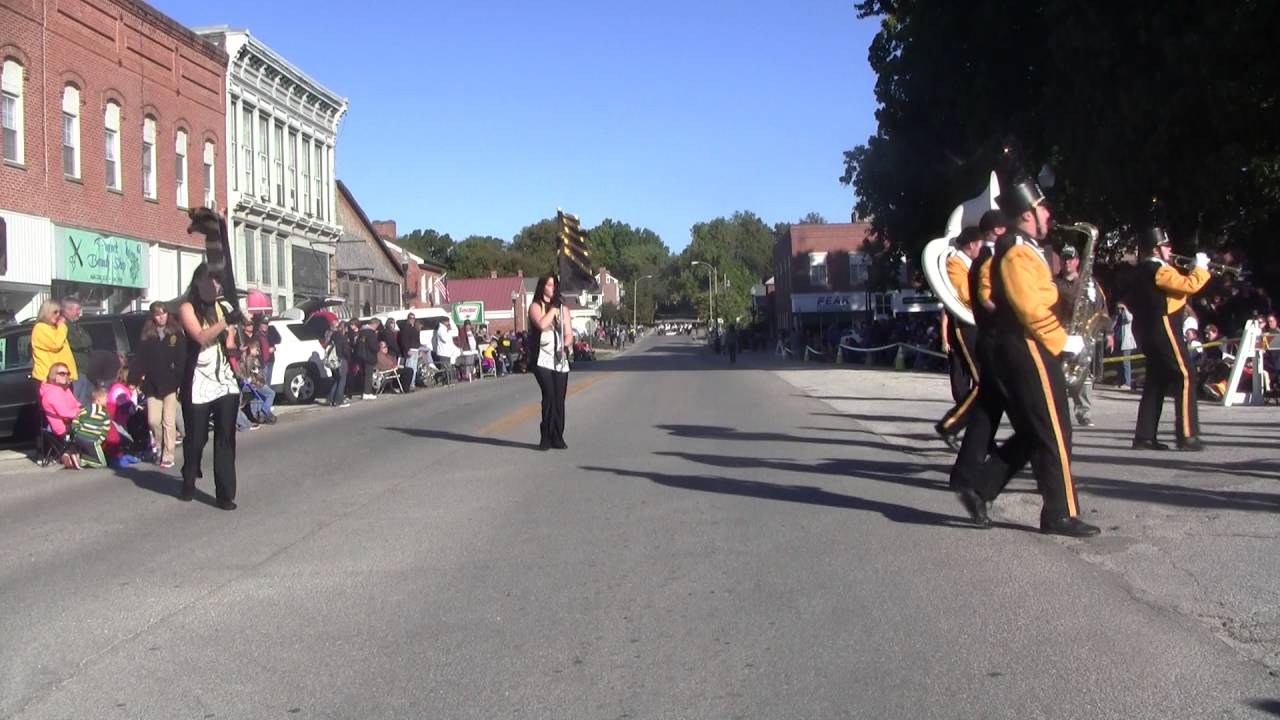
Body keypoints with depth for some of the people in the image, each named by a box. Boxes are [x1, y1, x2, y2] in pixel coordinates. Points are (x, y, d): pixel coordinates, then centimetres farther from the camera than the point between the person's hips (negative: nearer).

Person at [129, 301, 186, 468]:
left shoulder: (176, 334, 0)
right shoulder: (147, 336, 7)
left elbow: (182, 361, -4)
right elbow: (139, 360, 6)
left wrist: (181, 383, -12)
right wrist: (133, 380, -2)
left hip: (170, 384, -2)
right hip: (152, 384, 2)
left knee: (169, 422, -1)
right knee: (153, 421, 0)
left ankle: (168, 456, 5)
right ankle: (159, 448, 23)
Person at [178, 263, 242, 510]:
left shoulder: (223, 306, 9)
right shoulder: (187, 308, -2)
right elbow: (201, 337, -18)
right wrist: (226, 321, -27)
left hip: (226, 382, 3)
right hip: (199, 385, -3)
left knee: (226, 439, -3)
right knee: (196, 438, 8)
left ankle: (226, 494, -2)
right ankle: (189, 484, 32)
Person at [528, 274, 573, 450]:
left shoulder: (562, 307, 17)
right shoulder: (536, 306, 3)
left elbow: (569, 333, 15)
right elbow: (541, 324, -17)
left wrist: (564, 345, -5)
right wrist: (552, 310, -4)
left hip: (560, 360, 5)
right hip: (543, 359, -4)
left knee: (559, 400, 3)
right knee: (549, 397, -14)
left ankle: (557, 438, 10)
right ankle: (546, 438, -6)